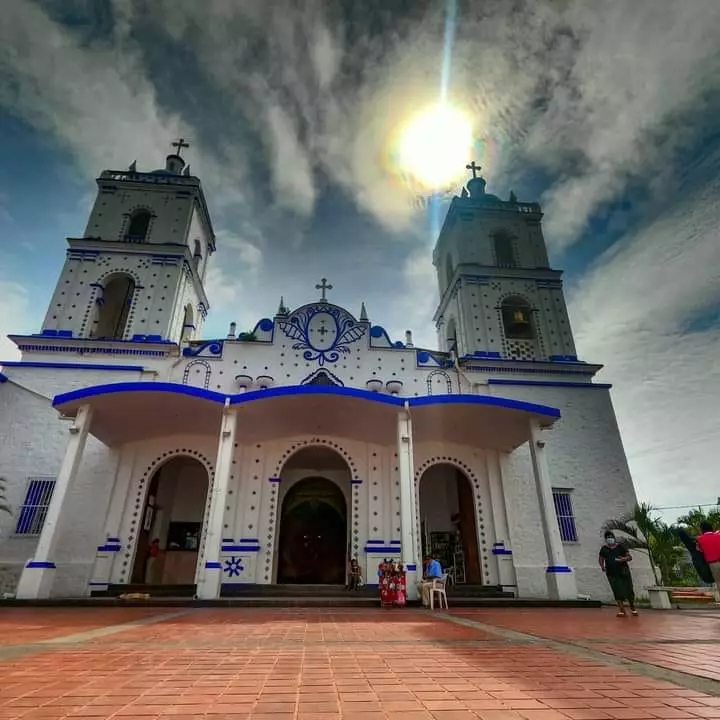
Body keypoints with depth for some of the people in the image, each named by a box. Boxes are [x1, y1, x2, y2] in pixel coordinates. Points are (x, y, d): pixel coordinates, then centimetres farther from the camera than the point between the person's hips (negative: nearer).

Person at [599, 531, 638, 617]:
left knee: (629, 590, 6)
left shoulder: (621, 546, 0)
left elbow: (630, 557, -1)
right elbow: (601, 559, 12)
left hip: (624, 572, 0)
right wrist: (602, 566, -6)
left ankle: (632, 608, 30)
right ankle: (622, 611, 1)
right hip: (612, 574, 0)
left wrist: (624, 559, -22)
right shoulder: (604, 549, 3)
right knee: (617, 592, -5)